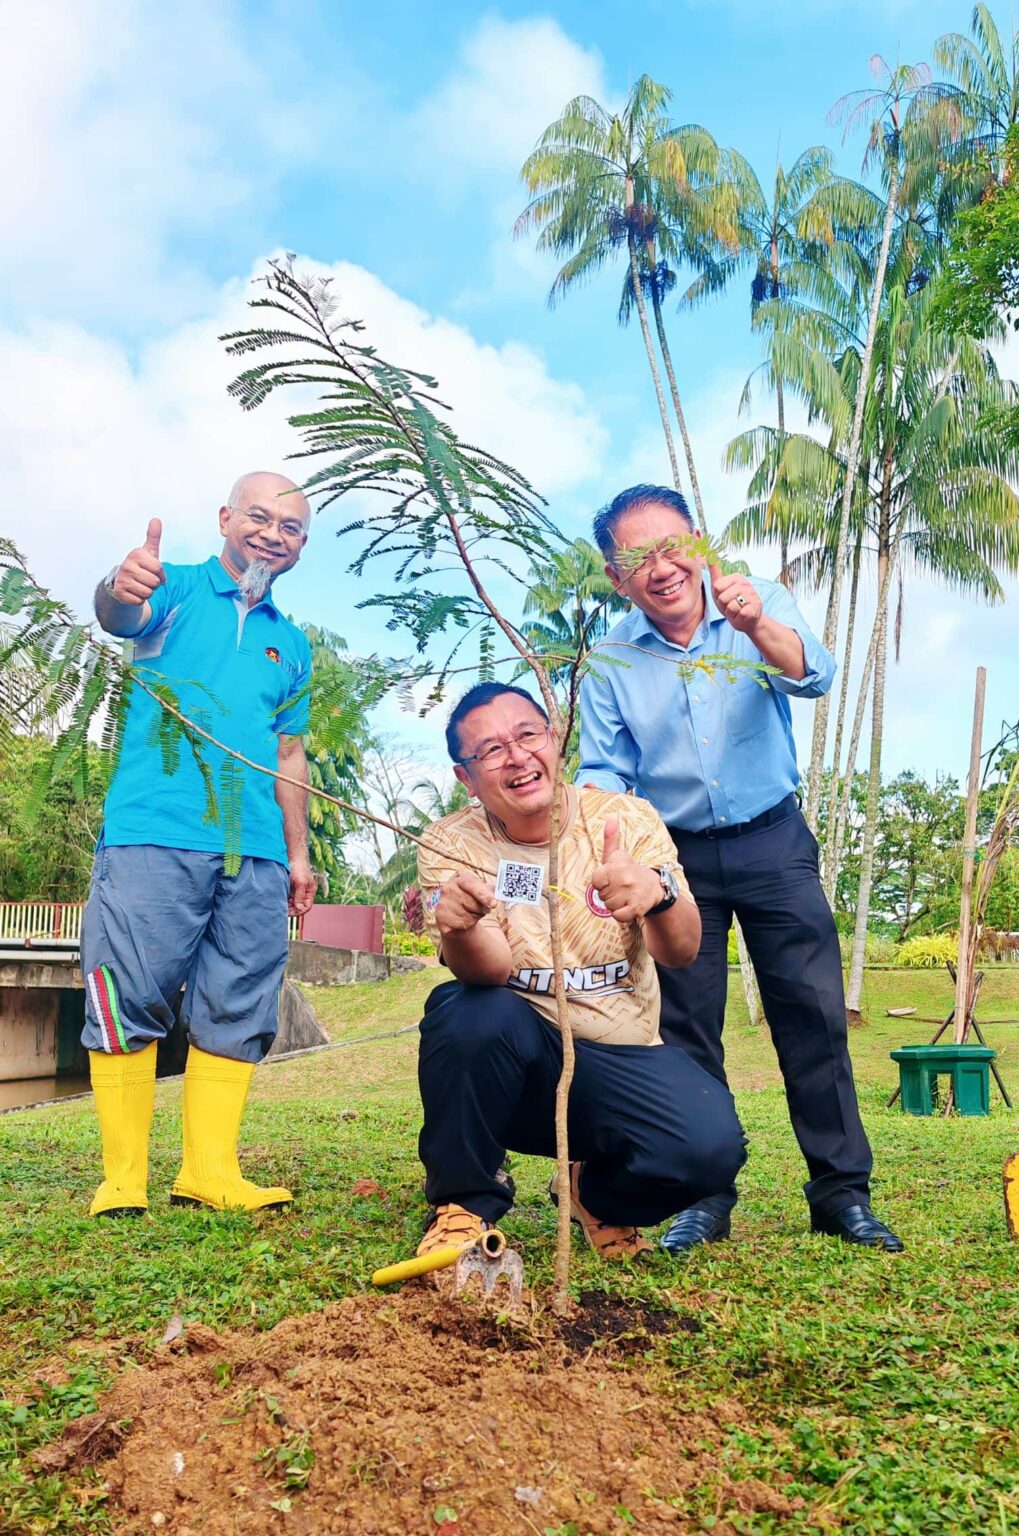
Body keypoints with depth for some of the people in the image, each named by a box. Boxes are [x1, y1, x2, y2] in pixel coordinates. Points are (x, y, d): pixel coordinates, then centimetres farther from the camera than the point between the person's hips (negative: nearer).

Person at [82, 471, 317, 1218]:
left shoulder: (292, 644, 21)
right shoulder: (177, 591, 8)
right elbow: (121, 617, -16)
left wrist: (299, 854, 16)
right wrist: (119, 589, -41)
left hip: (254, 853, 5)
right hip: (154, 836, -4)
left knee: (237, 1011, 4)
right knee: (131, 1000, -5)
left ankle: (210, 1172, 11)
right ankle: (122, 1182, 4)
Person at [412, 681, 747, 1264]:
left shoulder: (625, 818, -5)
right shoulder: (451, 844, -6)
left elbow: (682, 951, -17)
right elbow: (489, 970, -21)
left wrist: (658, 893, -41)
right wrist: (458, 928, -45)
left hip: (622, 1062, 1)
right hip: (513, 1060, -1)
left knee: (712, 1142, -26)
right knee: (467, 1012, -32)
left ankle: (600, 1195, 10)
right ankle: (465, 1203, -5)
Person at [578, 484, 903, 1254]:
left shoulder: (761, 604, -7)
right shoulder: (611, 660, -4)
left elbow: (813, 674, -26)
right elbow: (603, 770, -2)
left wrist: (755, 628, -46)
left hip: (773, 840, -1)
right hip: (676, 856, 1)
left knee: (814, 1010, -1)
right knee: (685, 1027, 5)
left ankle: (843, 1191, 14)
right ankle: (705, 1194, 19)